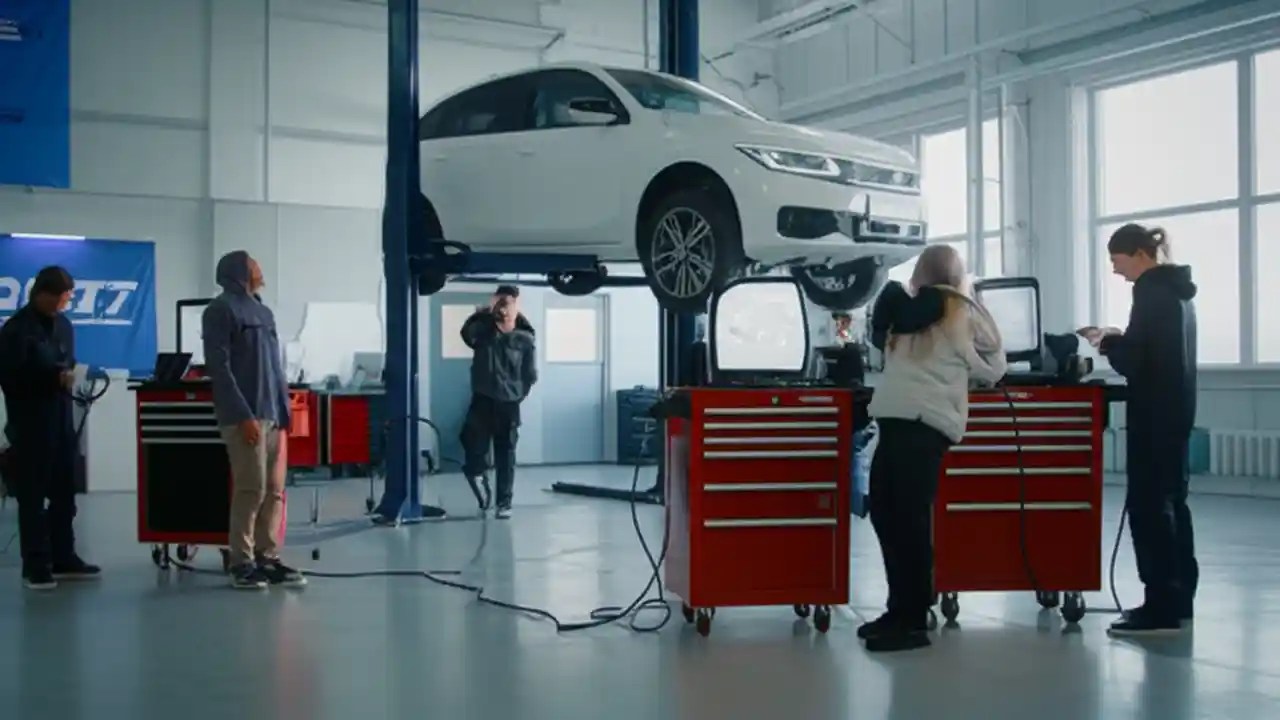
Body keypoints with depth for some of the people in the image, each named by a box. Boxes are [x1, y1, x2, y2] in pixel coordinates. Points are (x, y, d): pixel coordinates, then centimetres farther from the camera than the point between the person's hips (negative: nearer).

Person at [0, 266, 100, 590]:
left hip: (61, 420, 7)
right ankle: (35, 565, 4)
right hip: (30, 424, -7)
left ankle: (63, 559, 19)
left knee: (65, 492, 10)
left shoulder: (63, 324, 14)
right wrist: (54, 377, -19)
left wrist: (71, 375, -2)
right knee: (32, 496, -1)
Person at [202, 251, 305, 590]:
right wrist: (243, 415, -18)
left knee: (274, 490, 7)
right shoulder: (221, 309, -4)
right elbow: (219, 367, -12)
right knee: (251, 489, -8)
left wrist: (284, 409, 13)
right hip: (246, 415, -8)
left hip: (273, 414, 8)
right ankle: (242, 563, 0)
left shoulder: (263, 311, 21)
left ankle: (267, 558, 13)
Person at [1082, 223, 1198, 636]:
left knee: (1147, 503, -9)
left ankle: (1161, 608, -10)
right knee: (1171, 500, 13)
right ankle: (1178, 599, 19)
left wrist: (1107, 342, 0)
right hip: (1176, 406, 10)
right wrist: (1118, 340, 14)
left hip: (1155, 411, -10)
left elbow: (1133, 361, -17)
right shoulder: (1176, 288, 16)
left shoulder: (1151, 290, -13)